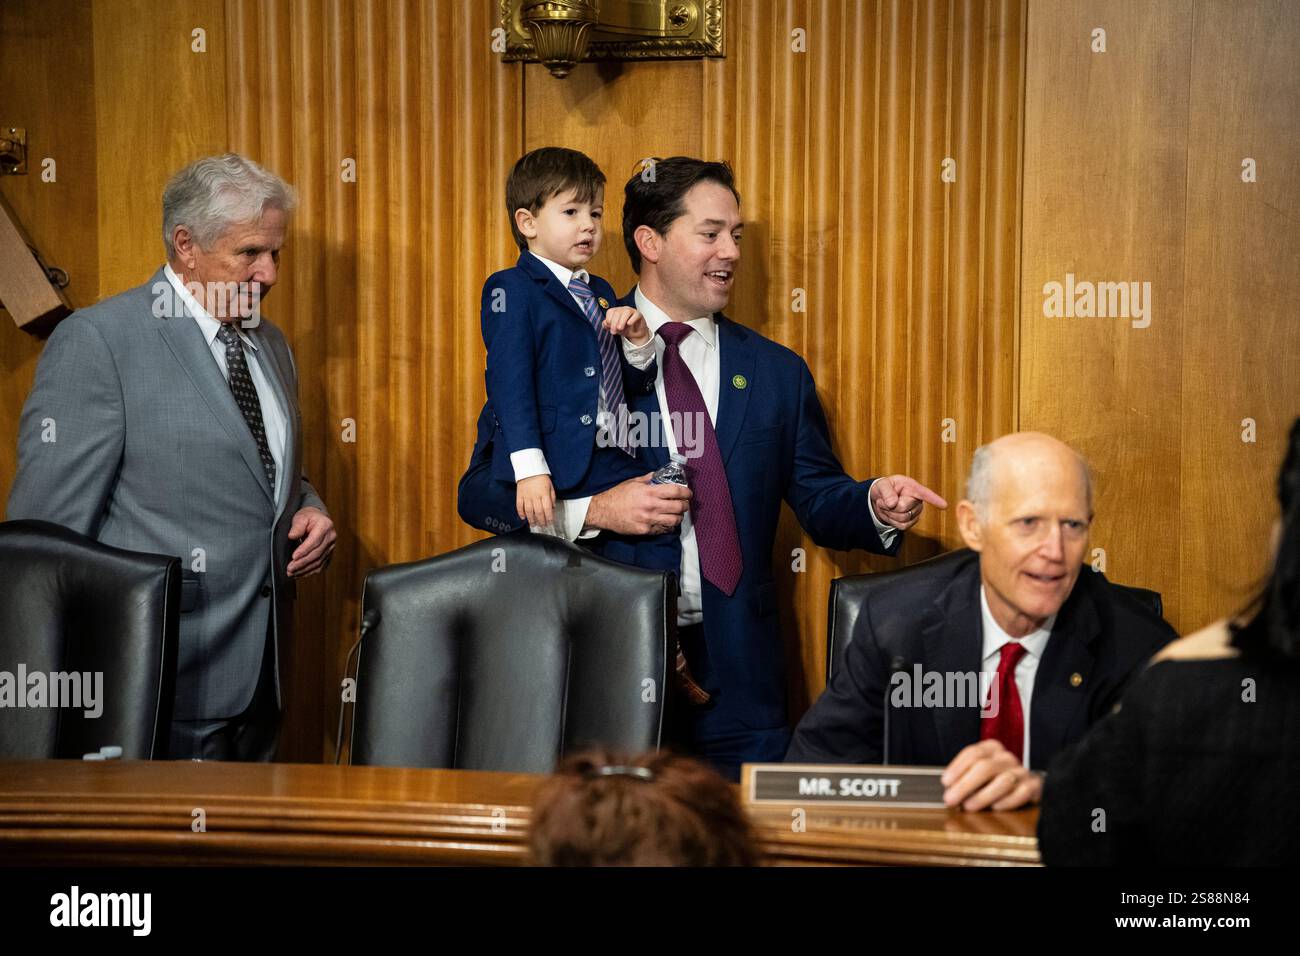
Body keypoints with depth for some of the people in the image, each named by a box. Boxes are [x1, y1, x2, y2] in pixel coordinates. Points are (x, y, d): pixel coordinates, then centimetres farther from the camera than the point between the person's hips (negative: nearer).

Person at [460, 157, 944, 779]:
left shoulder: (777, 373, 11)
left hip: (733, 667, 3)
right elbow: (479, 491, -1)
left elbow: (820, 502, 12)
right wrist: (595, 511, -15)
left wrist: (876, 505, -10)